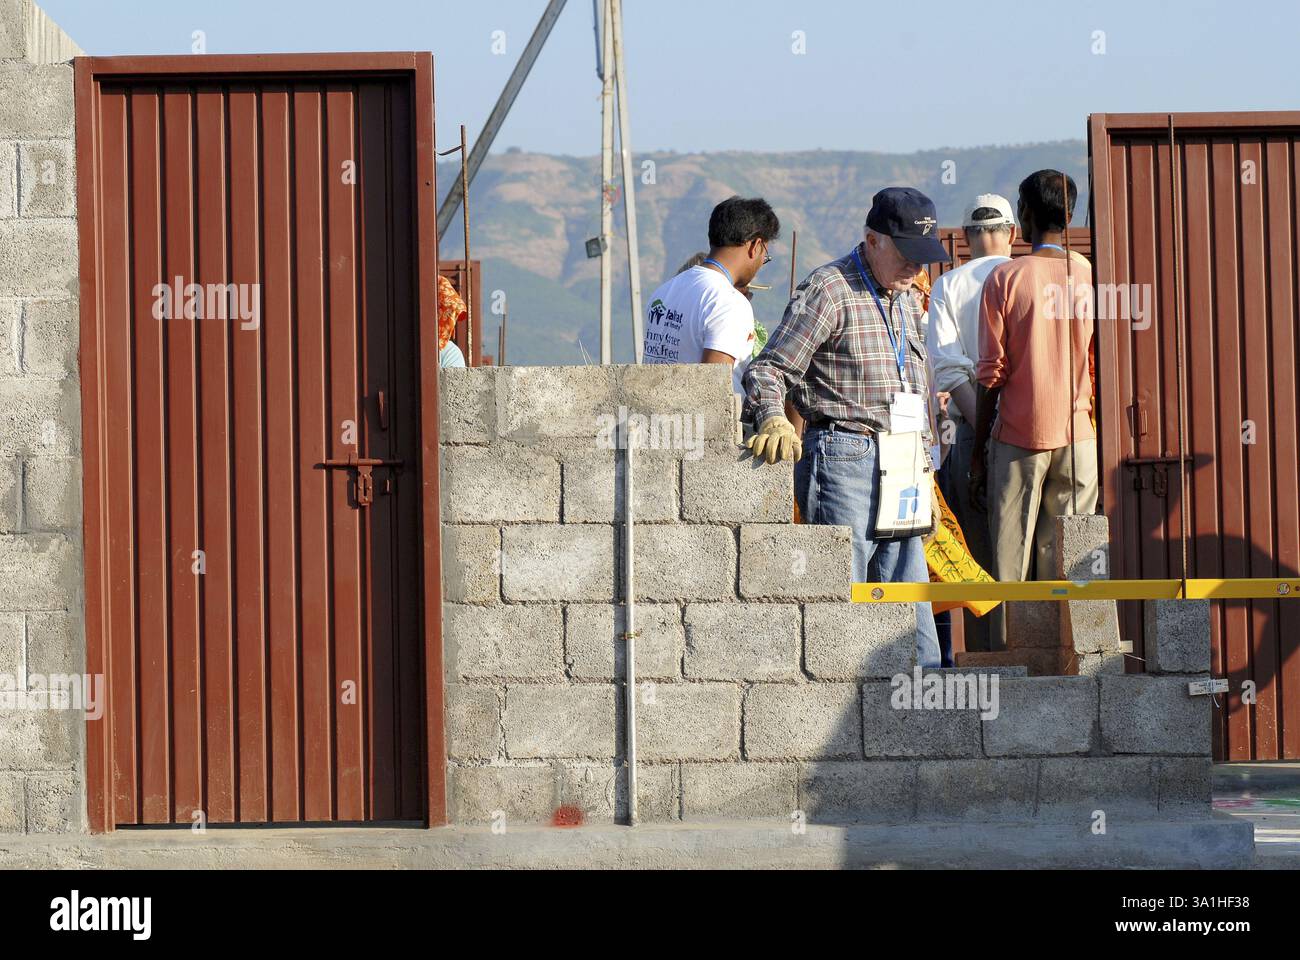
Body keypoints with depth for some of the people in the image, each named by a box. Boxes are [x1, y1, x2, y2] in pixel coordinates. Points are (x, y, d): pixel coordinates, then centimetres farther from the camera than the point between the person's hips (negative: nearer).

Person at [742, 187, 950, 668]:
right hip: (844, 461, -8)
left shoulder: (906, 300, 20)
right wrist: (773, 419, -30)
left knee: (912, 608, 6)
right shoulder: (827, 290, -6)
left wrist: (923, 473, 23)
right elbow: (768, 368, -11)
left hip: (898, 466, 8)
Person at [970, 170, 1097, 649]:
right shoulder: (1092, 277, 1)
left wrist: (977, 453, 3)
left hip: (1018, 438, -2)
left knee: (1010, 562, 3)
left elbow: (992, 375, -4)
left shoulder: (1005, 279, -5)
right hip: (1079, 436, 2)